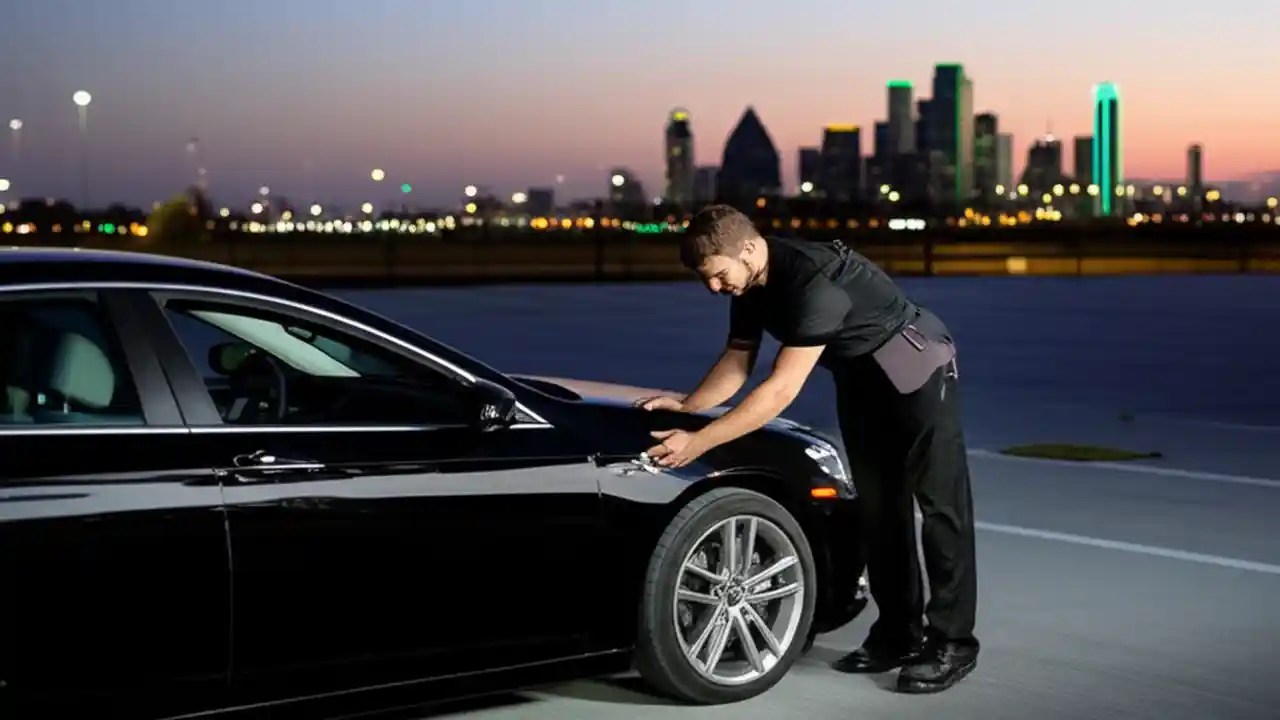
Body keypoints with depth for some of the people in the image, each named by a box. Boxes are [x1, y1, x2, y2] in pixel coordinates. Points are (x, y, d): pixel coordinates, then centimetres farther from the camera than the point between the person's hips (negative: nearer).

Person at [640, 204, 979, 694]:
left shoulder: (816, 282, -36)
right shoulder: (749, 284, -8)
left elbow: (783, 388, -39)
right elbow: (737, 363, 1)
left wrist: (698, 443, -39)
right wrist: (687, 406, -17)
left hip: (916, 369, -9)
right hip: (860, 379, 9)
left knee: (939, 503, -7)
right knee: (877, 506, 9)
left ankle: (952, 644, -4)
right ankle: (897, 635, 15)